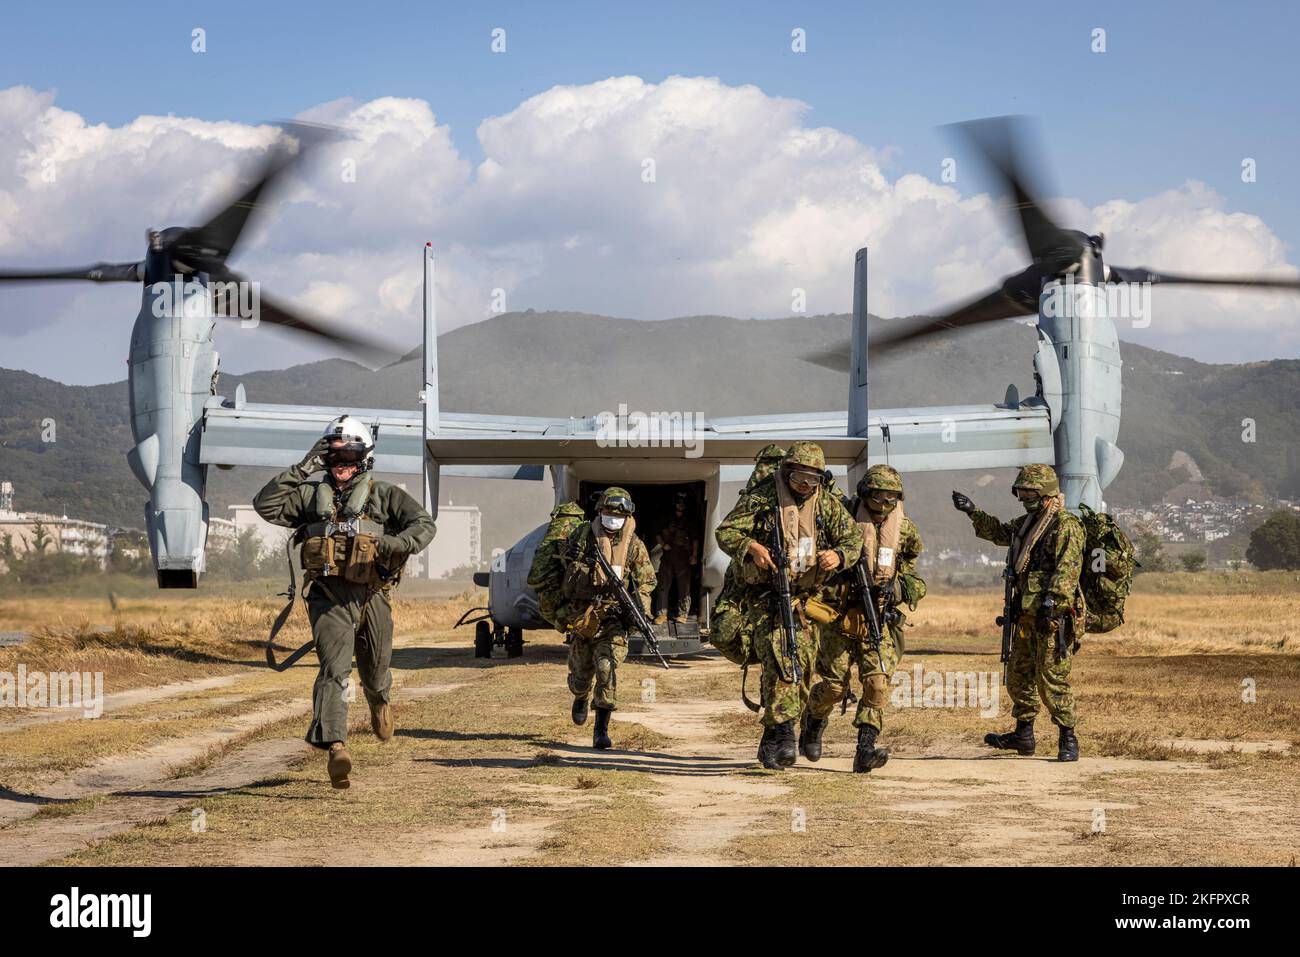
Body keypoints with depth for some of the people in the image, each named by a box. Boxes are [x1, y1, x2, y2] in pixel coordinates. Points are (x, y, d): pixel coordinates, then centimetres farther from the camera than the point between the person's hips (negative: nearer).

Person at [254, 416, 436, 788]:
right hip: (328, 596, -1)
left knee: (375, 669, 18)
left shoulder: (383, 495, 5)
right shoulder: (311, 495, 10)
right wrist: (301, 471, -6)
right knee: (334, 669, -19)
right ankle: (335, 747, -31)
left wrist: (399, 543, -28)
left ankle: (379, 702, 55)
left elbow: (424, 524, -7)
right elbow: (266, 506, -1)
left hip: (371, 595, 1)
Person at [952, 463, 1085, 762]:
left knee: (1052, 679, -10)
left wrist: (1051, 599, -32)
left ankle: (1068, 740, -3)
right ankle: (1023, 734, 26)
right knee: (1018, 675, 15)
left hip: (1053, 616, -9)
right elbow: (999, 533, 37)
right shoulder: (1026, 523, 17)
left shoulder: (1066, 526, -12)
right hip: (1027, 615, 9)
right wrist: (973, 512, 30)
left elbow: (1068, 568, -23)